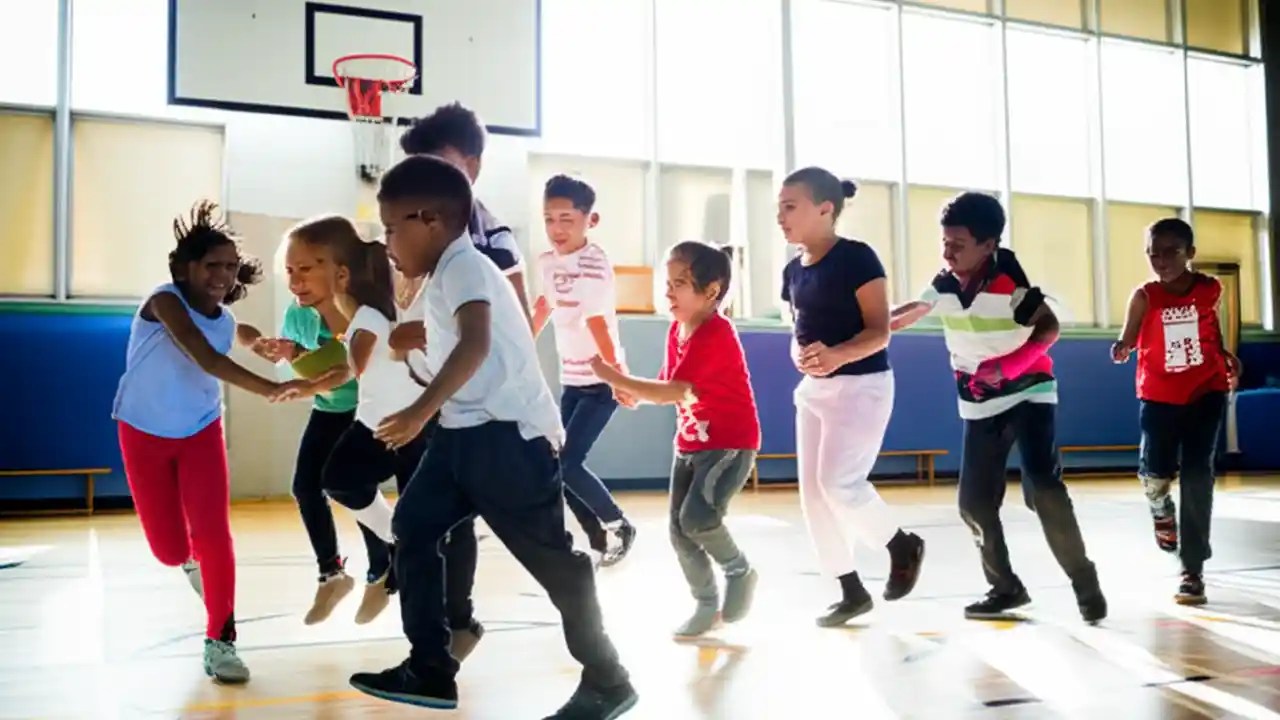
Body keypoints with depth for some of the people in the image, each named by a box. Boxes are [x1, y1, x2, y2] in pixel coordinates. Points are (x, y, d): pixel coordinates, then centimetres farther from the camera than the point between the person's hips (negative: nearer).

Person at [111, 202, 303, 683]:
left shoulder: (226, 323, -5)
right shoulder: (165, 302, -23)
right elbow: (207, 360, -38)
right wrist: (269, 389, -48)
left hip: (201, 434, 3)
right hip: (145, 436, -3)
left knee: (215, 535, -11)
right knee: (170, 550, 0)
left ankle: (220, 643, 0)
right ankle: (192, 557, 39)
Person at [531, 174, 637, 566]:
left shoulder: (594, 264, -20)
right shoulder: (547, 261, 3)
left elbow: (598, 324, -30)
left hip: (601, 381, -7)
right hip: (571, 380, 8)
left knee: (567, 462, -12)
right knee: (557, 463, 4)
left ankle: (620, 526, 9)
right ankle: (599, 539, 19)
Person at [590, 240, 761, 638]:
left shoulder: (716, 334, -23)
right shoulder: (676, 329, 5)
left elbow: (675, 392, -29)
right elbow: (671, 387, 11)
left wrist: (613, 377, -26)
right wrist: (635, 394, -10)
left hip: (731, 443, -8)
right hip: (690, 444, 9)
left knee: (697, 518, -23)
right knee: (678, 529, 5)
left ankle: (740, 572, 7)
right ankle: (706, 604, 23)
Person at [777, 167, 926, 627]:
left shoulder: (857, 258, -14)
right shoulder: (793, 270, 8)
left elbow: (879, 331, -16)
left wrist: (838, 355, -34)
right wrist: (801, 355, -8)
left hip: (862, 386, -8)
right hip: (813, 388, 8)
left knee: (838, 481, -16)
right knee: (812, 490, 5)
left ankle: (903, 545, 13)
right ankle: (852, 592, 17)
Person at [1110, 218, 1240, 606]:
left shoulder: (1210, 289, -4)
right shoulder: (1144, 296, -11)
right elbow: (1129, 337, -13)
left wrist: (1225, 355, 5)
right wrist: (1122, 348, -35)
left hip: (1206, 392, 1)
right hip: (1159, 397, -1)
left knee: (1197, 477, -3)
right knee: (1156, 474, -11)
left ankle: (1193, 569, 4)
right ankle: (1161, 506, 30)